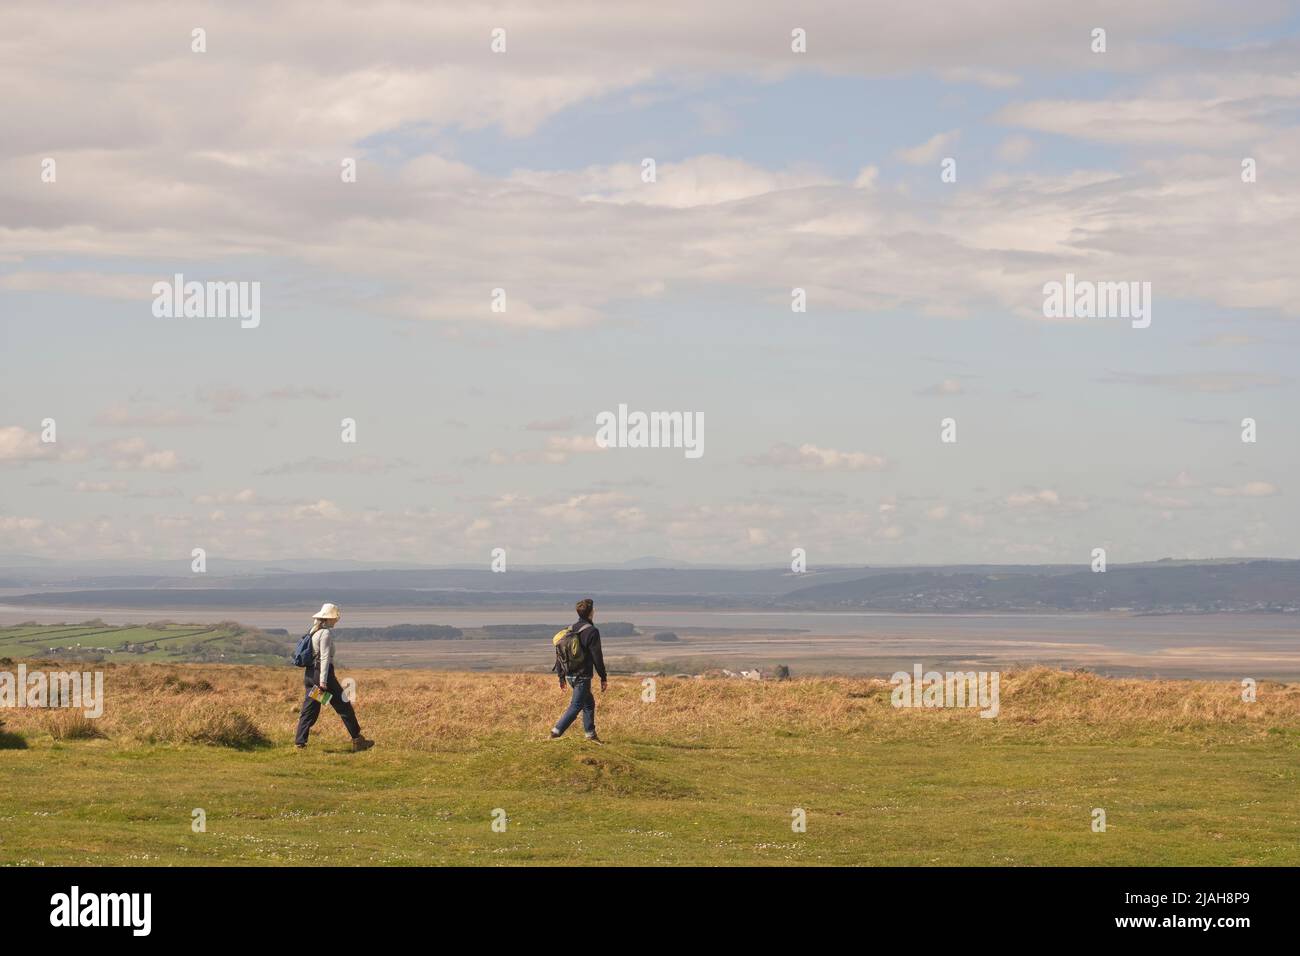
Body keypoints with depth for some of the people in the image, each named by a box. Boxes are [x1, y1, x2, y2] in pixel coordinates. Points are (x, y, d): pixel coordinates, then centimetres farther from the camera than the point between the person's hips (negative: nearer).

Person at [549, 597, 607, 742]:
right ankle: (556, 732, -14)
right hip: (582, 676, -8)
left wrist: (561, 677, 17)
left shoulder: (569, 630, 9)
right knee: (576, 706, -5)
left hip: (570, 675, 8)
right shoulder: (592, 631, -13)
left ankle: (590, 734, 23)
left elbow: (559, 653, 11)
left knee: (589, 702, 20)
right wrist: (603, 678, -6)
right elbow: (597, 657, -14)